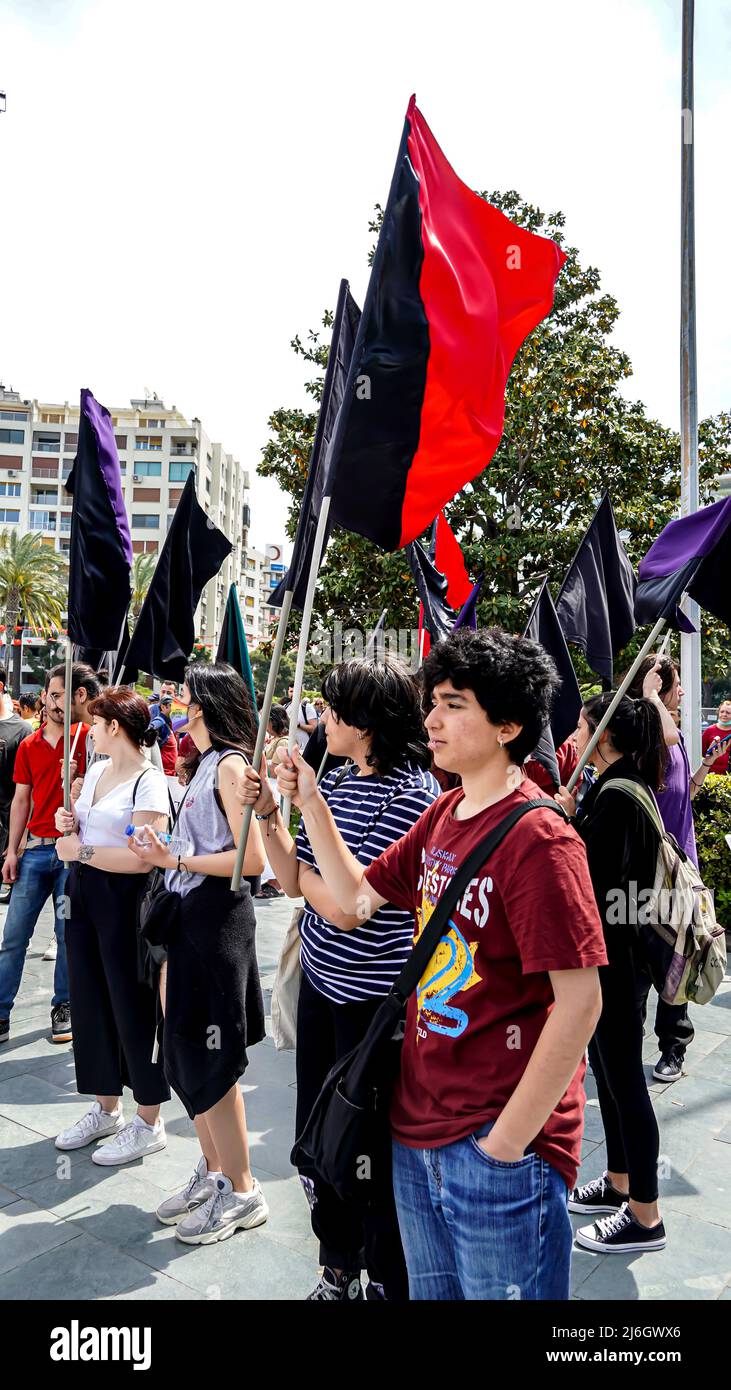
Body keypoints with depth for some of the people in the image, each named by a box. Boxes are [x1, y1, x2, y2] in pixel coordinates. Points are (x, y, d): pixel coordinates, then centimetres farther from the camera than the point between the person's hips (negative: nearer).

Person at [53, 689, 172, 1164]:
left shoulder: (149, 782, -15)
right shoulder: (94, 772, 11)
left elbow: (141, 859, -24)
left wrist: (79, 851, -16)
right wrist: (70, 827, 1)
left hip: (124, 901, -8)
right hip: (83, 894, 8)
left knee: (133, 1004, 2)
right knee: (91, 1001, 15)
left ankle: (149, 1122, 18)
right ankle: (107, 1109, 32)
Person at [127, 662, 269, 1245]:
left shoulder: (230, 765, -13)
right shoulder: (206, 764, 15)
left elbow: (252, 858, -20)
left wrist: (177, 861, -18)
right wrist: (165, 852, 2)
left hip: (218, 918, -9)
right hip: (192, 915, 9)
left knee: (210, 1058, 0)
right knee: (186, 1050, 16)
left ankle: (243, 1192, 15)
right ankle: (213, 1171, 32)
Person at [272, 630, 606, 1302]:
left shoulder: (538, 837, -20)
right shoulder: (443, 814, 4)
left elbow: (580, 1002, -21)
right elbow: (357, 896, 13)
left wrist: (505, 1143, -17)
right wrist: (310, 802, 4)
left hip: (501, 1148, -7)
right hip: (418, 1130, 7)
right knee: (431, 1293, 24)